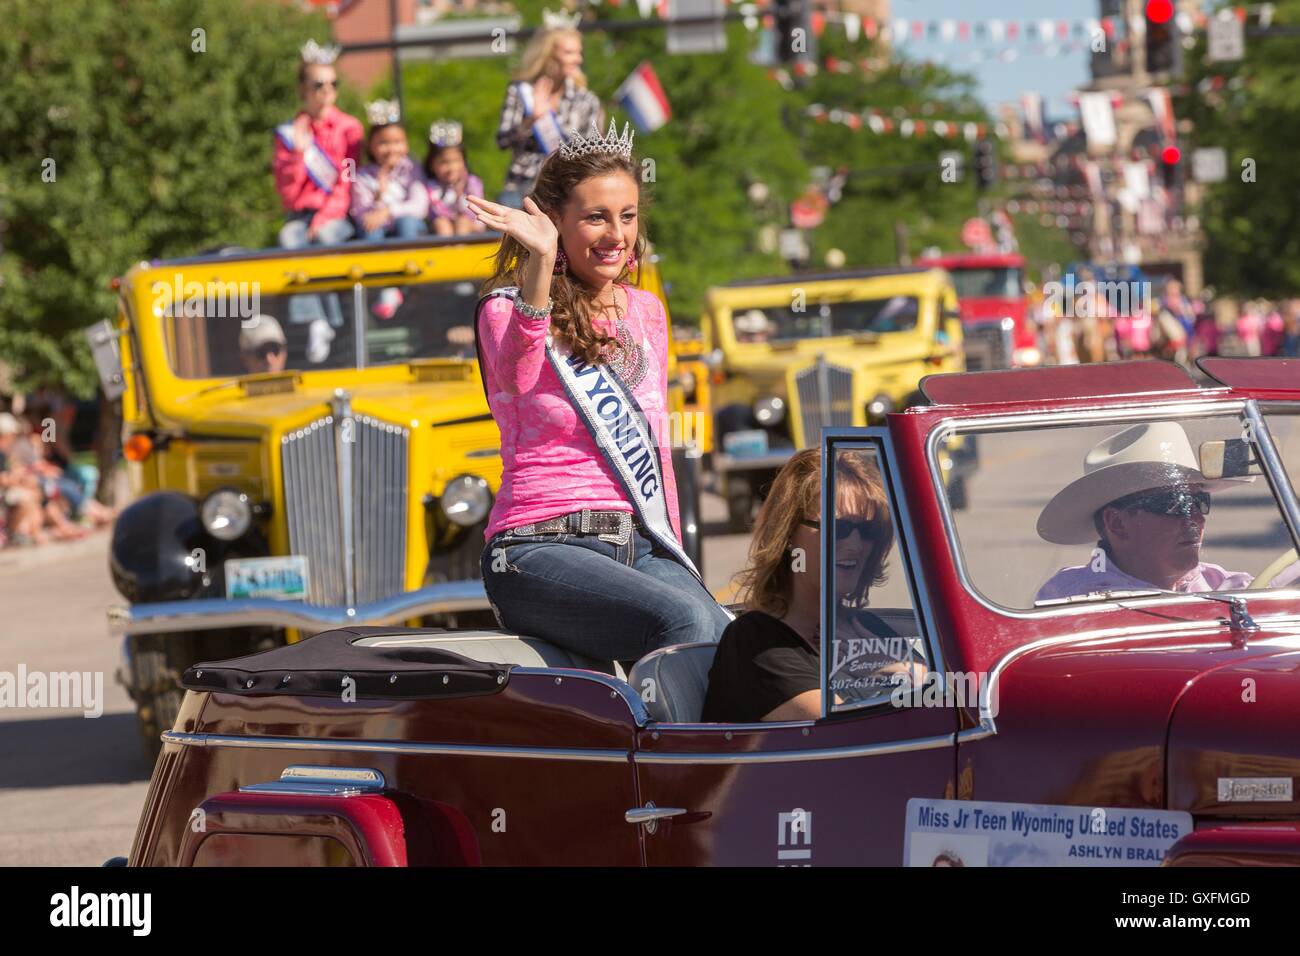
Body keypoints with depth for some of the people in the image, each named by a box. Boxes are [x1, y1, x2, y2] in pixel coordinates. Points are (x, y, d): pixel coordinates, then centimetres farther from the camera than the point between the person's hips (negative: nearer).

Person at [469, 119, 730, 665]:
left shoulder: (645, 312, 19)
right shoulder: (509, 307, 0)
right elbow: (516, 376, -25)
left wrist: (675, 553, 20)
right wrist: (540, 266, -38)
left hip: (642, 546, 6)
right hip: (542, 546, -5)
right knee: (683, 621, -33)